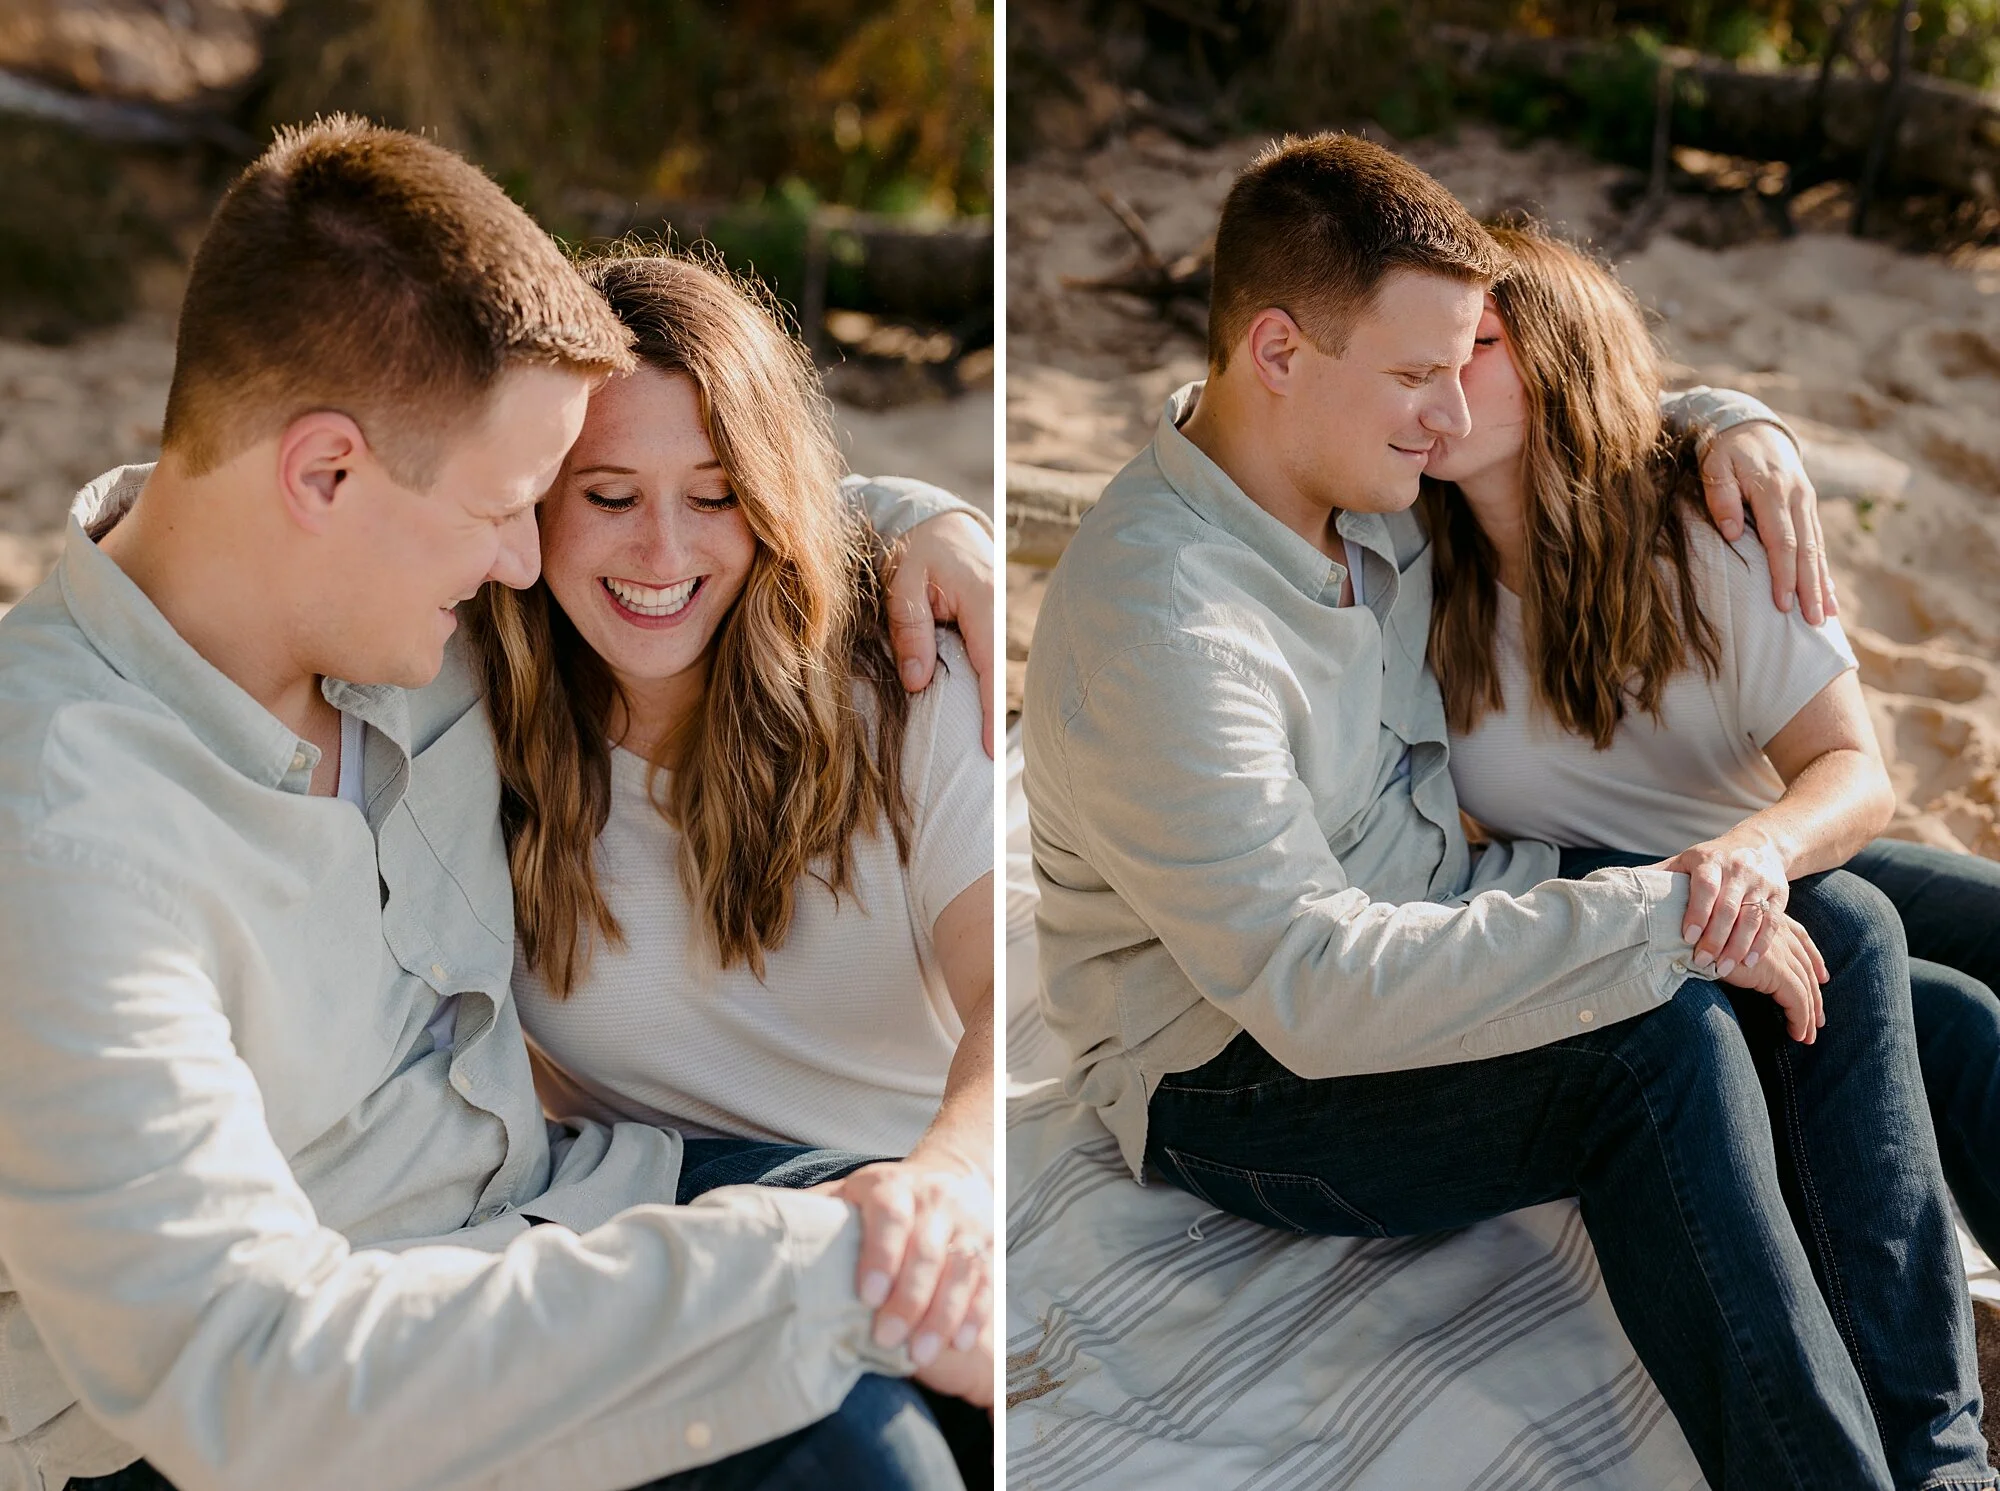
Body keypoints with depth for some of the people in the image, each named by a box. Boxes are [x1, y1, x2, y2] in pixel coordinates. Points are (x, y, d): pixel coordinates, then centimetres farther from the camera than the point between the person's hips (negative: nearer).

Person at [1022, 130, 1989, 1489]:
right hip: (1230, 1081, -9)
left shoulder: (1372, 483, -1)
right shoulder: (1152, 623, -28)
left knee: (1844, 937, -6)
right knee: (1661, 1044, -31)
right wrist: (1664, 919, -29)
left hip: (1434, 923, 9)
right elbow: (1315, 991, -32)